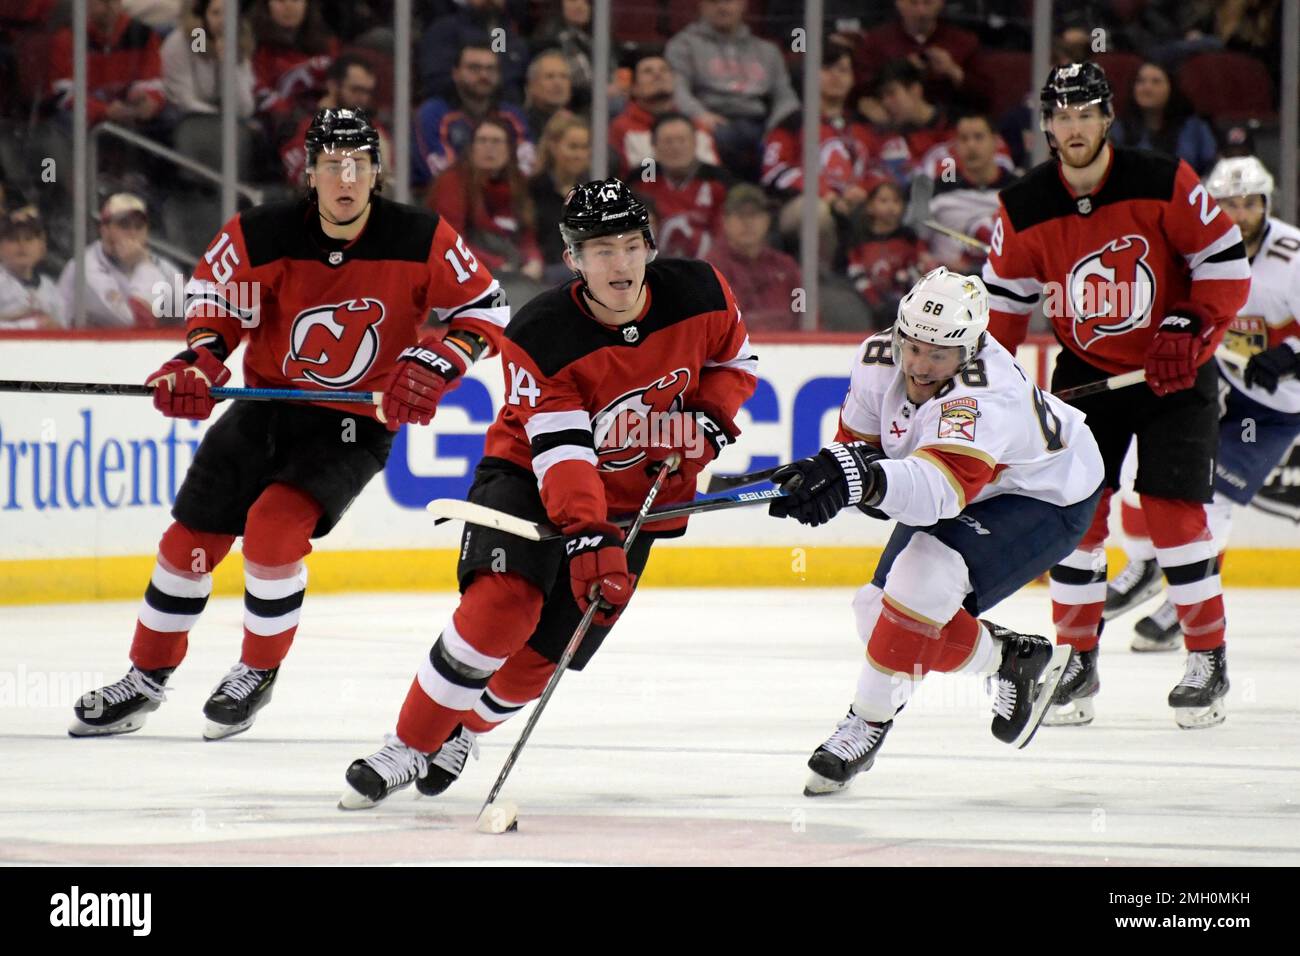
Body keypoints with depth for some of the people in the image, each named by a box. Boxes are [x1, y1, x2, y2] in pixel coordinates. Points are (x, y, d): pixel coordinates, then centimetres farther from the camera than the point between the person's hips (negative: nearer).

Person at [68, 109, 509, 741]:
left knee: (273, 526, -23)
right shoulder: (263, 236, -14)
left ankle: (258, 673, 0)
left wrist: (433, 365, -22)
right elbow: (213, 290, 0)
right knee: (191, 538, 3)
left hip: (356, 424, -3)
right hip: (267, 405, 3)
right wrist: (200, 356, -18)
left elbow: (483, 308, -8)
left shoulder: (420, 240, -16)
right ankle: (146, 678, 24)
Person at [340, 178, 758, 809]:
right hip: (530, 480, -3)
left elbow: (734, 360, 8)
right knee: (503, 603, -28)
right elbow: (560, 451, -29)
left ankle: (462, 730, 29)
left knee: (540, 653, -2)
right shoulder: (540, 337, -24)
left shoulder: (698, 295, -14)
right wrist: (588, 537, -42)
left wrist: (710, 416, -12)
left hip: (636, 501, 3)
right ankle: (409, 746, -16)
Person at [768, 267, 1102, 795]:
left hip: (1046, 498, -9)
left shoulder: (982, 395, -42)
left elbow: (942, 485, -57)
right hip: (965, 493, 9)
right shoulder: (879, 357, -19)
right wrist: (836, 469, -27)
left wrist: (863, 478, -74)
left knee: (926, 577, -31)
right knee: (879, 613, 0)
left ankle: (870, 719, -15)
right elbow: (858, 438, -2)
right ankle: (1015, 659, 24)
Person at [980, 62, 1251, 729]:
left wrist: (1189, 328, -21)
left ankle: (1209, 660, 1)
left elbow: (1225, 262, -10)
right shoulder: (1024, 211, -7)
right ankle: (1078, 660, 8)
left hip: (1175, 372, -3)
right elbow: (1003, 300, 3)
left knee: (1172, 510, -11)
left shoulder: (1163, 184, -16)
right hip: (1087, 371, 3)